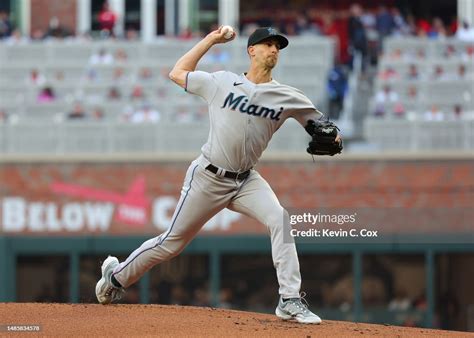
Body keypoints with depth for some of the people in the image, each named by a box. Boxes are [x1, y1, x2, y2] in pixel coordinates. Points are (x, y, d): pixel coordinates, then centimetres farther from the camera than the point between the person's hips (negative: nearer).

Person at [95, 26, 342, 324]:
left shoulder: (287, 97, -1)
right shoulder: (222, 82, -3)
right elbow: (177, 73, 7)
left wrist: (331, 138, -21)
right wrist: (210, 40, 5)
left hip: (246, 180, 2)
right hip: (209, 177, -2)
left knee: (279, 218, -24)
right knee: (172, 241, 5)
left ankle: (290, 301, -24)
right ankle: (117, 276, 28)